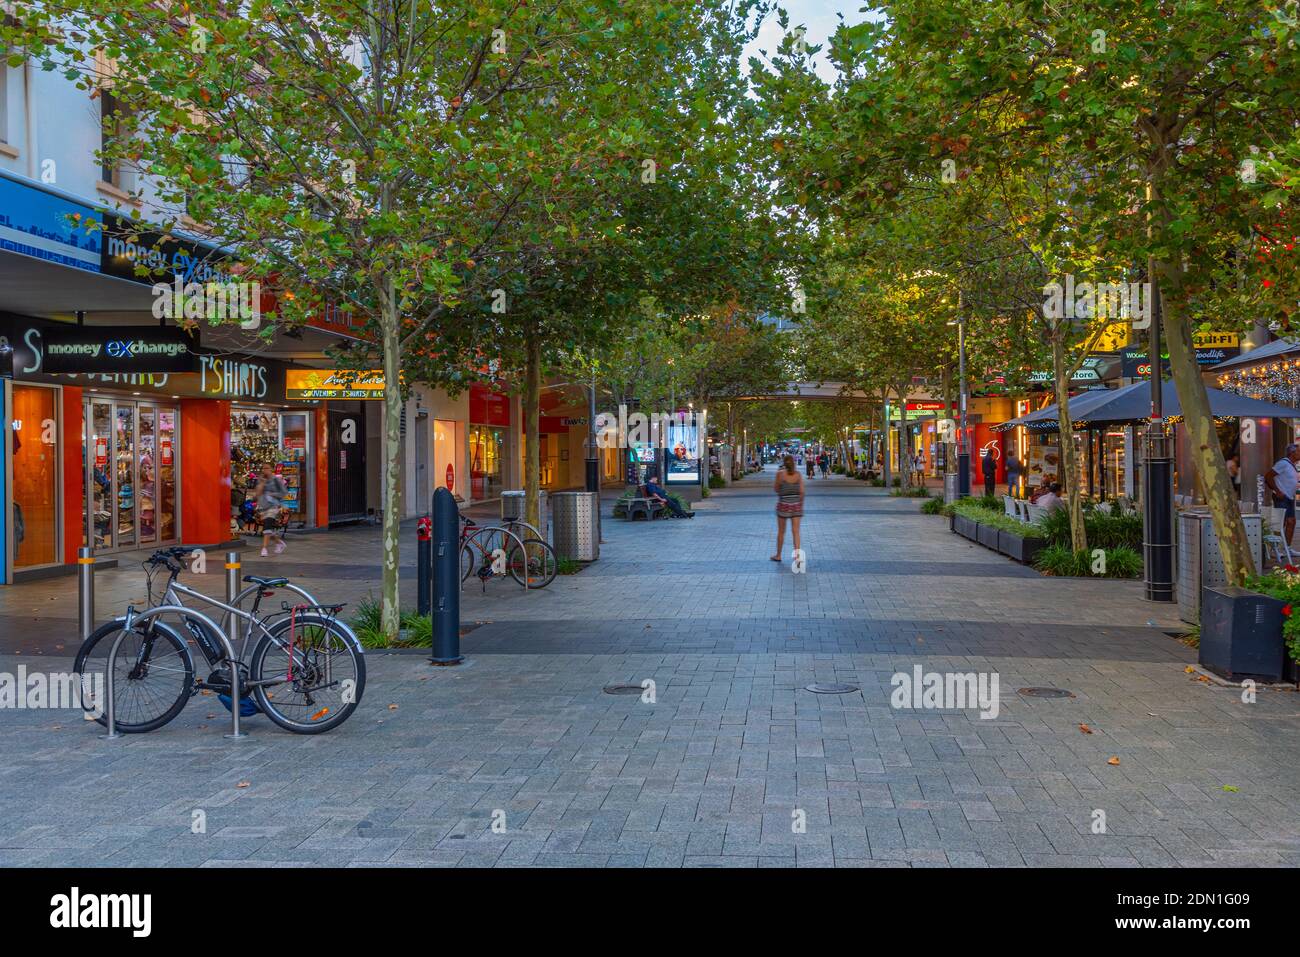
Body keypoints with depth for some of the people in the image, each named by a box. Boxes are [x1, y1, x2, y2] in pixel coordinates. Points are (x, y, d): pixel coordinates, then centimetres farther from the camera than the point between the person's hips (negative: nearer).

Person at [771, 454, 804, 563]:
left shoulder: (780, 473, -9)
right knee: (796, 532, 3)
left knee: (781, 531, 12)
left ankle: (778, 556, 24)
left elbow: (776, 489, 0)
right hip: (796, 504, 2)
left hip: (783, 504, -2)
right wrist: (801, 504, 10)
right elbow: (802, 491, -1)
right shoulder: (798, 474, -1)